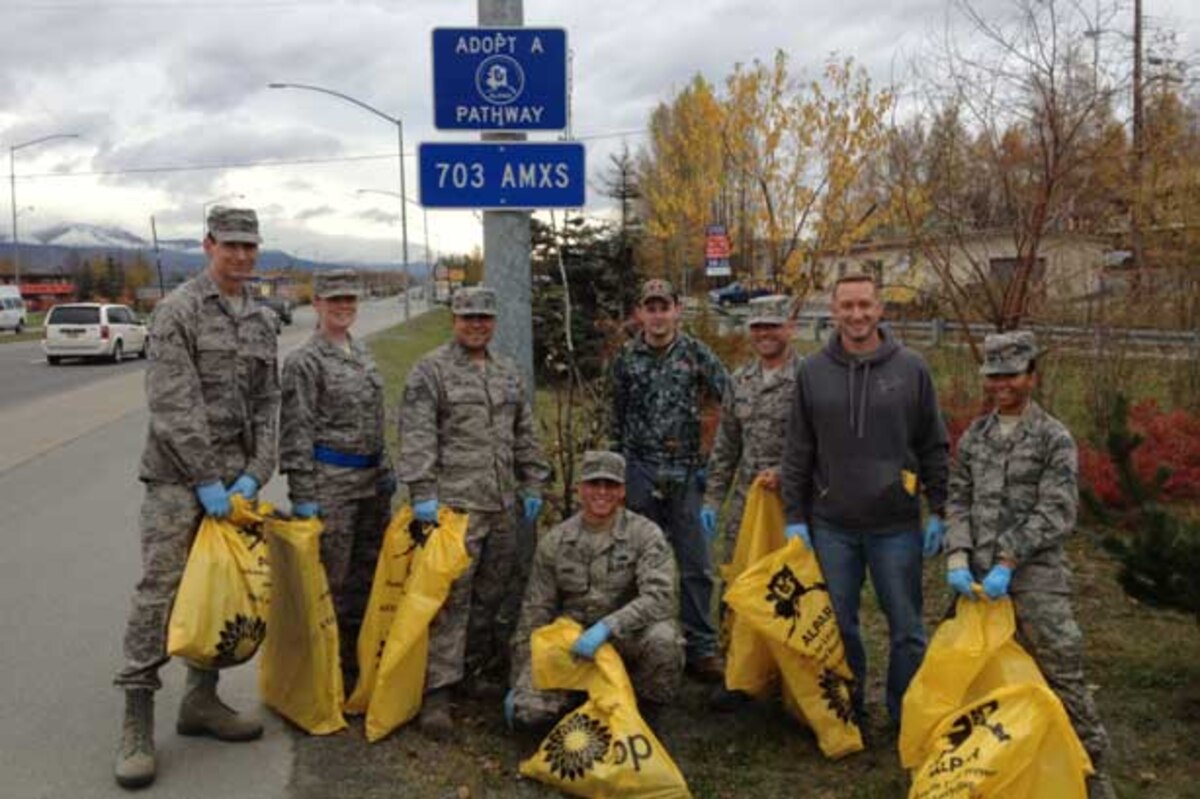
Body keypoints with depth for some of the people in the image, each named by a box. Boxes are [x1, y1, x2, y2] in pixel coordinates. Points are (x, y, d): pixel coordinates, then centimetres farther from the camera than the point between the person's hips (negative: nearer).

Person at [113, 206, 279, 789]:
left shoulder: (262, 320, 11)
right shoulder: (178, 310, -7)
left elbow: (267, 406, 9)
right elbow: (172, 405, -14)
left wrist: (253, 475, -4)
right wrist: (205, 480, -17)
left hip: (234, 481, 6)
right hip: (177, 478, -6)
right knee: (160, 592, -6)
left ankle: (201, 701, 24)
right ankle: (137, 723, 1)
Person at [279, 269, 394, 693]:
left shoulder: (362, 352, 13)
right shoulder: (304, 361, -9)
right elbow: (296, 432, -12)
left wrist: (385, 469, 17)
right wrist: (303, 495, -15)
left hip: (371, 478, 8)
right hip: (331, 481, -7)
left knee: (368, 574, 14)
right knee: (331, 579, 0)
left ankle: (363, 664, 28)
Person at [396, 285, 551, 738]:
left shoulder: (508, 372, 18)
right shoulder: (432, 369, -3)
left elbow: (524, 434, 23)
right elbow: (417, 436, -10)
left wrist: (532, 483, 18)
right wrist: (422, 492, -17)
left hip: (502, 503, 7)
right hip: (454, 501, -7)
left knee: (492, 590, 12)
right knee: (451, 595, -10)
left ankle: (472, 664, 29)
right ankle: (438, 692, -7)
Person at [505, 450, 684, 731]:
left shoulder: (645, 534, -7)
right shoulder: (554, 541, 2)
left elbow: (658, 597, -20)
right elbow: (535, 612, 7)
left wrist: (606, 628, -33)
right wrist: (519, 681, 7)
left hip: (627, 639, -1)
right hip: (570, 644, 2)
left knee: (662, 638, -34)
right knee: (528, 711, -20)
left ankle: (643, 713, -4)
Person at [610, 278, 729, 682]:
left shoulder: (695, 353, 1)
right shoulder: (626, 357, 5)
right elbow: (617, 418, 12)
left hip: (685, 471, -1)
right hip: (640, 471, 1)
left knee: (695, 566, 1)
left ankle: (702, 650, 9)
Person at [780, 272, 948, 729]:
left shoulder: (911, 369, 0)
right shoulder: (813, 371, 3)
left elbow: (934, 448, 4)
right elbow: (797, 452, 6)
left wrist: (938, 512, 0)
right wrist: (794, 517, 2)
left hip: (896, 524, -1)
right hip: (831, 525, 1)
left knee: (906, 628, 7)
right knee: (838, 626, 11)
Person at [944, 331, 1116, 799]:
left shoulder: (1054, 438, -2)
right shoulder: (975, 436, 12)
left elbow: (1055, 514, -9)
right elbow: (957, 502, 8)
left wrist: (1008, 561, -16)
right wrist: (957, 558, -7)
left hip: (1035, 575, -4)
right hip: (979, 574, 5)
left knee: (1062, 674, -2)